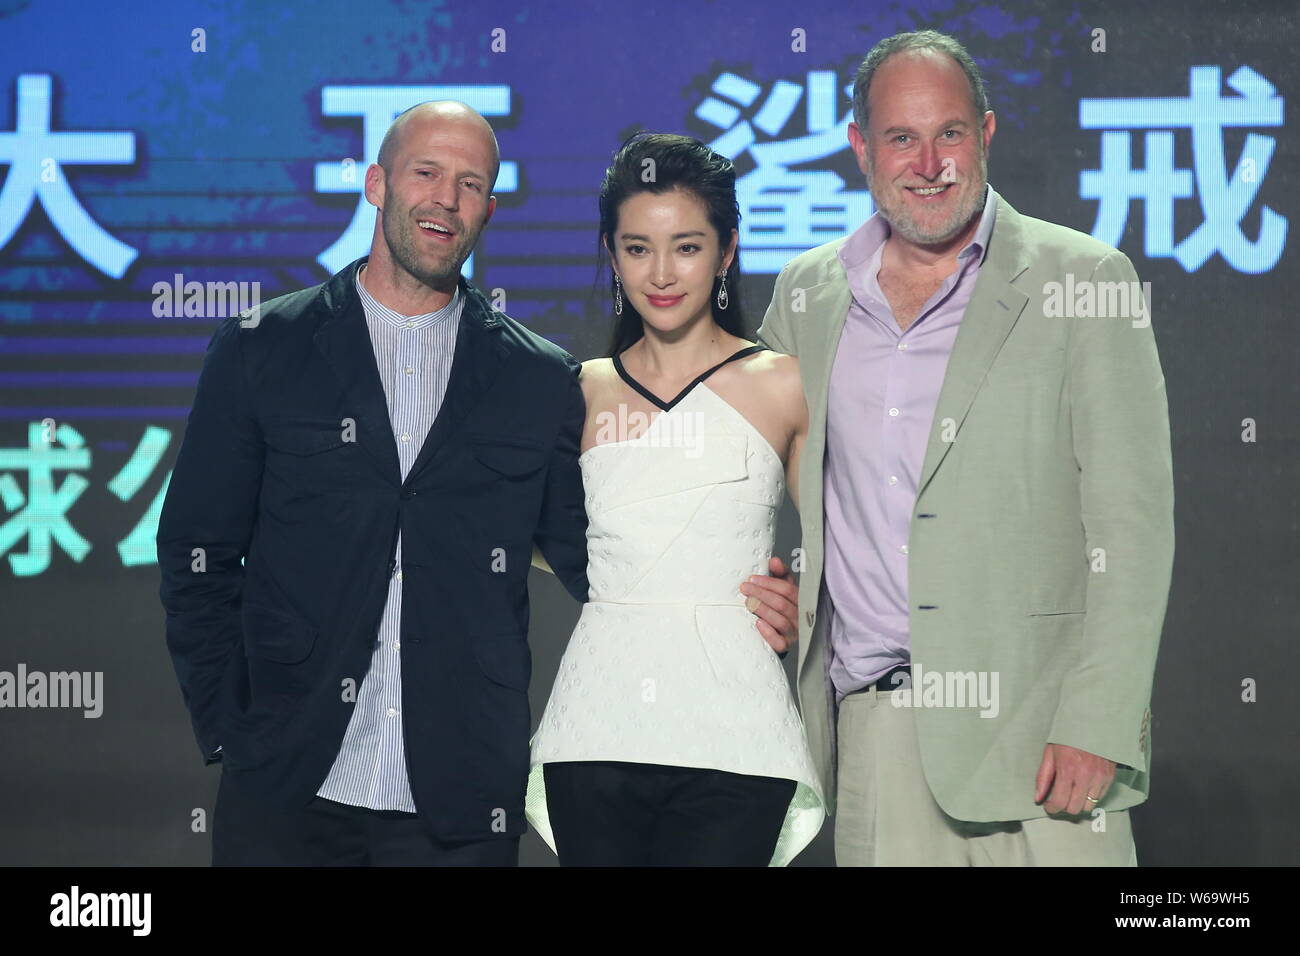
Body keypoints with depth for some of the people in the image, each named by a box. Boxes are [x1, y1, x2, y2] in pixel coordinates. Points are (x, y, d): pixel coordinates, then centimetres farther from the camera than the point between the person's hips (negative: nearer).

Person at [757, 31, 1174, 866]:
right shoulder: (807, 292, 12)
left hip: (1028, 724, -3)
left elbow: (1132, 523, -5)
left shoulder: (1081, 281, -1)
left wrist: (1096, 726, -12)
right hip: (870, 729, 3)